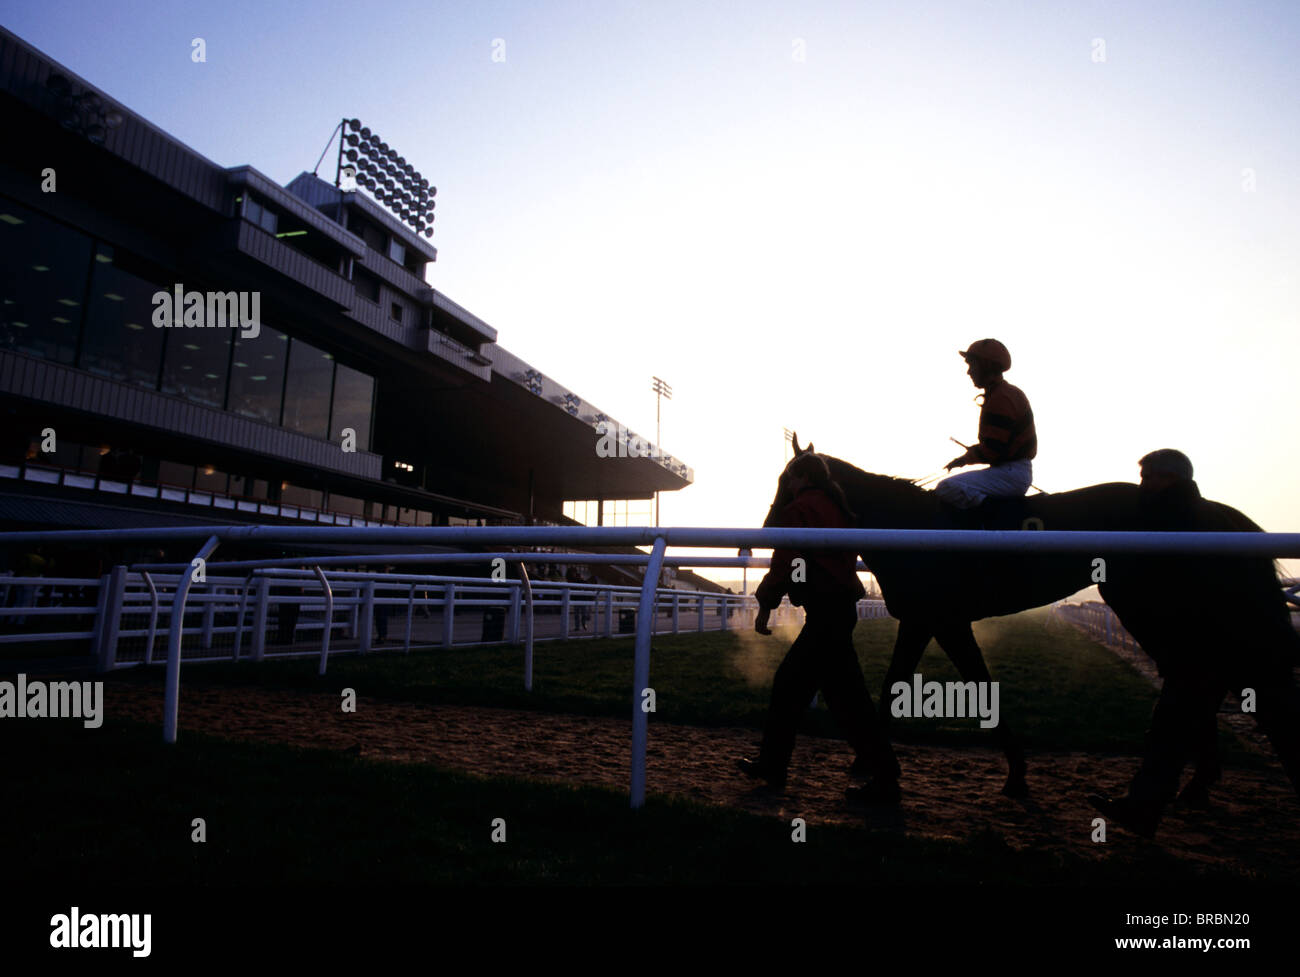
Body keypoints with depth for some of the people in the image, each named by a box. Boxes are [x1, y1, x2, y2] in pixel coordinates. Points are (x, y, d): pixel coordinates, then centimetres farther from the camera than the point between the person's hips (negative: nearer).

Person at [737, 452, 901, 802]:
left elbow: (785, 563, -14)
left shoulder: (800, 509, -9)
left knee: (846, 696, -5)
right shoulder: (835, 507, 17)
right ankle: (772, 764, 22)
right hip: (840, 606, 10)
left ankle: (884, 780, 2)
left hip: (825, 612, -10)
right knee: (789, 682, 14)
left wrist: (765, 605, -6)